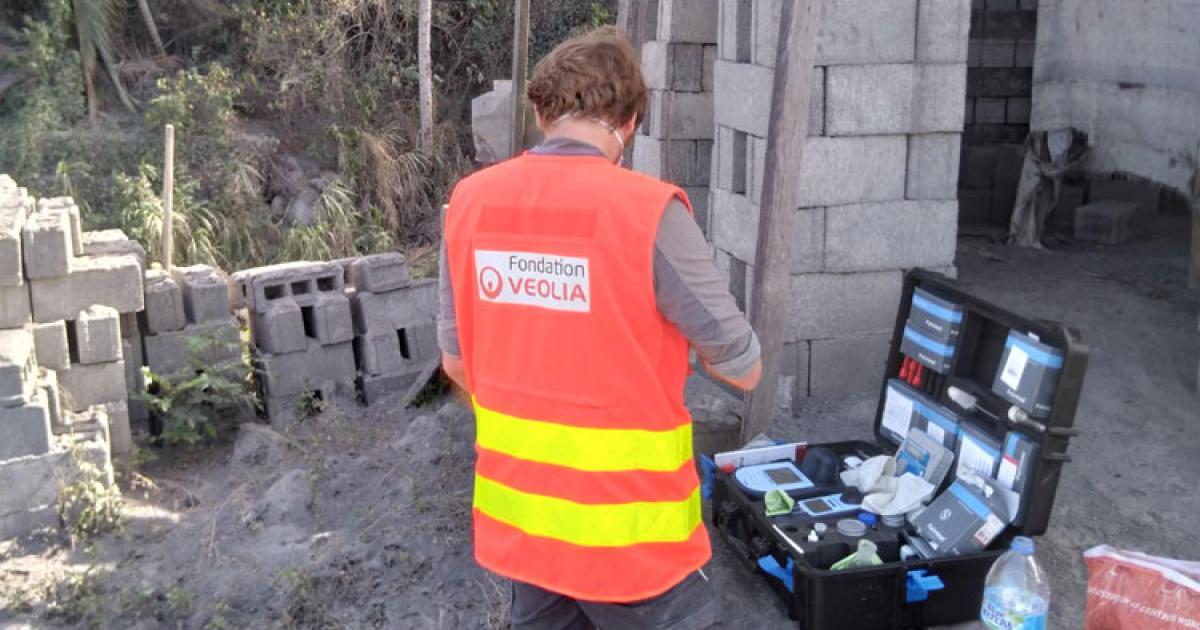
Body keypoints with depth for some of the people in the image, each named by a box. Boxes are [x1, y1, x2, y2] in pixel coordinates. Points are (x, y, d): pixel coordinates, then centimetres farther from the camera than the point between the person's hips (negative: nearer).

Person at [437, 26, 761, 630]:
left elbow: (457, 361, 7)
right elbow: (743, 369, -11)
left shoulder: (470, 201, -4)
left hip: (517, 510, 6)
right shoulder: (648, 211, -20)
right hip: (625, 524, -5)